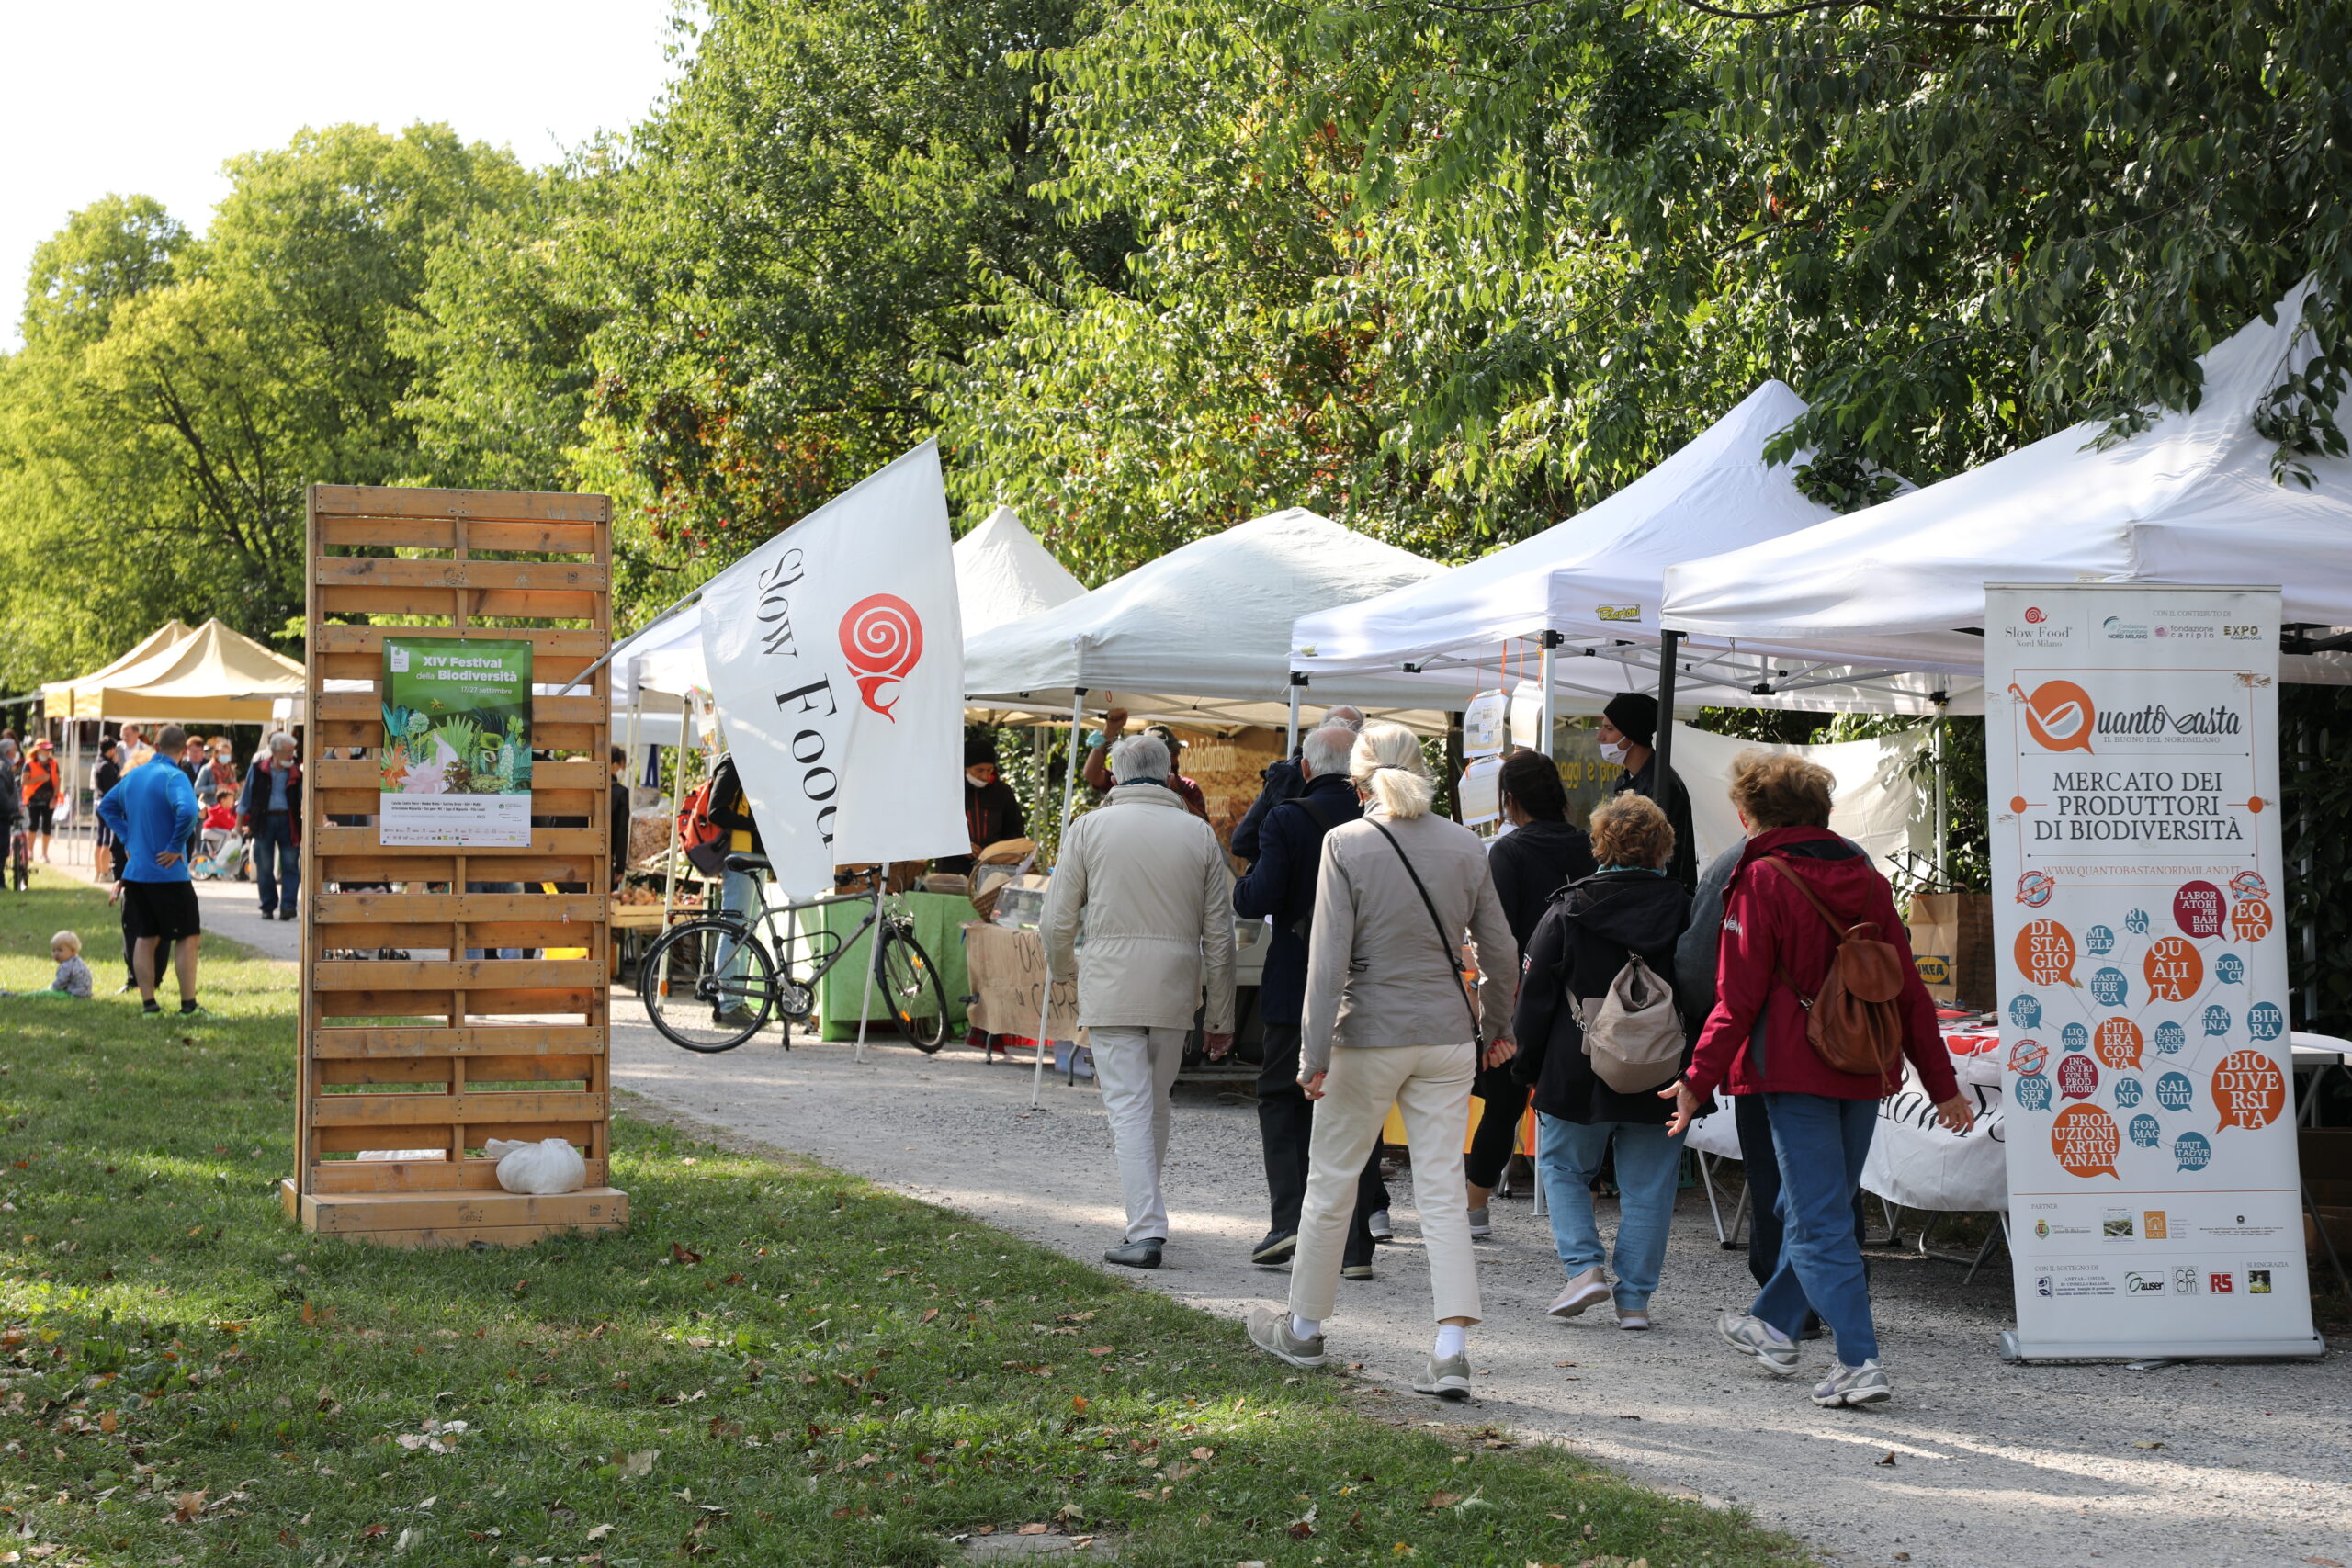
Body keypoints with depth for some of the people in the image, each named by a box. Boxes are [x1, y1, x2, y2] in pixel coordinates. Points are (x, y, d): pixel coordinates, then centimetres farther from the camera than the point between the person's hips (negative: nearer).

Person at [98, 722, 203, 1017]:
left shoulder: (133, 776, 8)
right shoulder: (174, 777, -15)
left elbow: (107, 805, 21)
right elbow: (187, 811, -31)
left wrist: (127, 838, 16)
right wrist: (176, 846, -18)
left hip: (135, 869, 6)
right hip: (169, 873, -6)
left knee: (145, 938, 12)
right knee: (187, 937, 3)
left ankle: (148, 1003, 12)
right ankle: (188, 1004, 2)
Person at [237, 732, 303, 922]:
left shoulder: (297, 771, 1)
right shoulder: (258, 769, 1)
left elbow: (305, 799, 5)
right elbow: (247, 798, 8)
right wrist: (239, 824, 8)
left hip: (287, 820, 0)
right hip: (264, 820, 0)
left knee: (290, 864, -6)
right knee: (264, 867, 4)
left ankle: (288, 905, -6)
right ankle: (268, 907, 13)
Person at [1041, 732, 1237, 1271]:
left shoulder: (1090, 828, -1)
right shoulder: (1198, 833, 5)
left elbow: (1057, 921, 1)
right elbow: (1219, 933, 6)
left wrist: (1062, 965, 24)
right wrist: (1220, 1015, 14)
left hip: (1111, 987, -2)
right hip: (1174, 989, 3)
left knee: (1129, 1106, -3)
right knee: (1156, 1104, 17)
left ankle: (1147, 1231, -12)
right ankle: (1145, 1215, 28)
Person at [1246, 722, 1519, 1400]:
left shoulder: (1345, 844, -10)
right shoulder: (1466, 846, 2)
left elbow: (1329, 957, -13)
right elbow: (1500, 951, 8)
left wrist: (1314, 1055, -10)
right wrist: (1498, 1027, 24)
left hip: (1369, 1038, -3)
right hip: (1447, 1036, 3)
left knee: (1331, 1184, 12)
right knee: (1444, 1191, 4)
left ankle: (1303, 1329, 26)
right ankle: (1452, 1349, -6)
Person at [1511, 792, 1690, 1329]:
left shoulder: (1568, 909, -6)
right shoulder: (1683, 911, 0)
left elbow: (1536, 992, -3)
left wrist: (1527, 1063, 7)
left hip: (1578, 1073, -1)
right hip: (1661, 1079, 2)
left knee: (1563, 1167, 17)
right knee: (1647, 1186, 8)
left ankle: (1584, 1266, 1)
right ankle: (1634, 1299, 8)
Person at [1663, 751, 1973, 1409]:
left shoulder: (1761, 881, -9)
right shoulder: (1865, 878, 8)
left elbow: (1739, 998, -11)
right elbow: (1908, 988, 9)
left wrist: (1699, 1081, -5)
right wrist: (1942, 1083, 12)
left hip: (1797, 1071, -7)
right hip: (1864, 1075, 7)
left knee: (1819, 1223, -4)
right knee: (1818, 1206, 20)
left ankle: (1860, 1361, -12)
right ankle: (1774, 1326, 36)